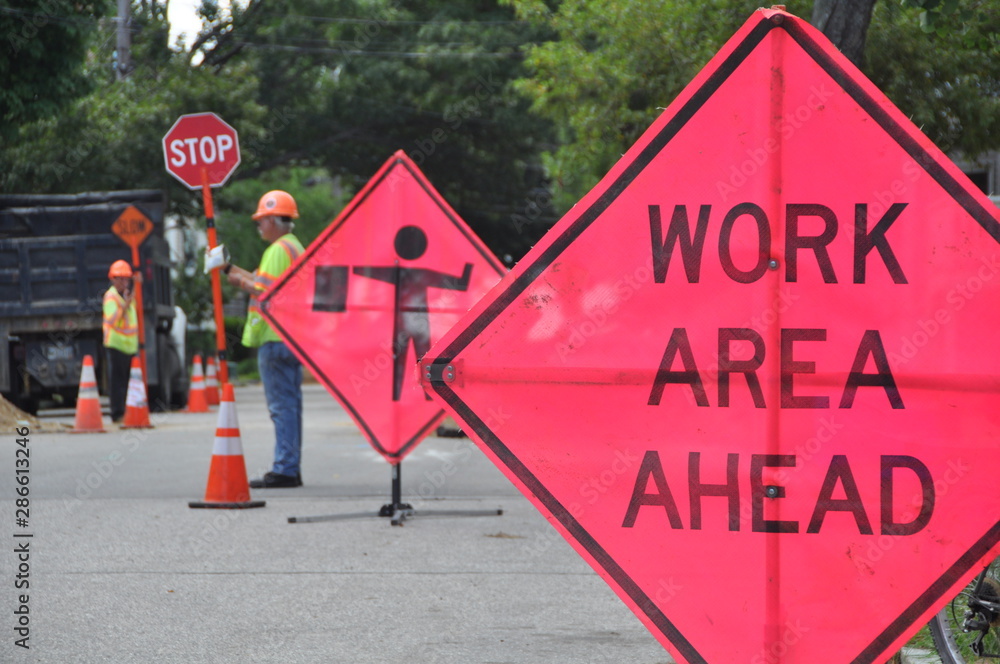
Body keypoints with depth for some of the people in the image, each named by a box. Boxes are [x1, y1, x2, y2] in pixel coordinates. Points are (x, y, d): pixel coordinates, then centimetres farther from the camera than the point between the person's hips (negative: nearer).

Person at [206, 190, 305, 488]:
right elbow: (268, 283, 22)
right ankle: (291, 469, 14)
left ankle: (284, 470, -10)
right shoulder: (295, 247, 19)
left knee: (281, 405, -9)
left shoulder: (278, 250, -13)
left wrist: (240, 281, -6)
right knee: (290, 404, 11)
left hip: (276, 338, -10)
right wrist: (230, 269, 22)